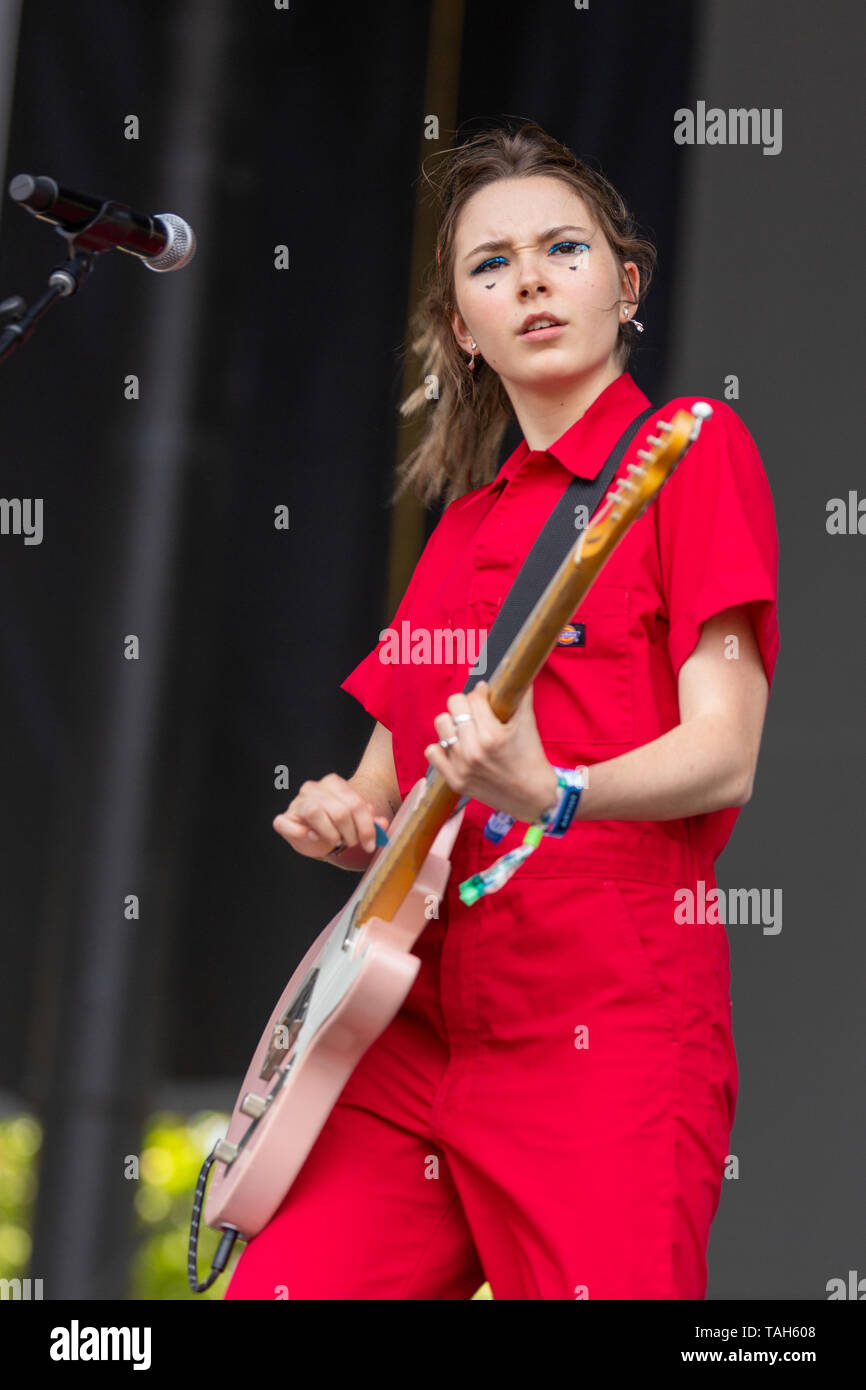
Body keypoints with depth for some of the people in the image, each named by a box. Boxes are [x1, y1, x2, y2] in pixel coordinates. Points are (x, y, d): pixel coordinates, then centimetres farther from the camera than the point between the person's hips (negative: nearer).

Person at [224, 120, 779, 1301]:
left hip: (606, 1031, -6)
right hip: (417, 1024, 6)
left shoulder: (692, 448, 1)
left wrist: (546, 793, -27)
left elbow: (724, 756, -9)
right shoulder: (465, 519, 20)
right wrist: (342, 817, 3)